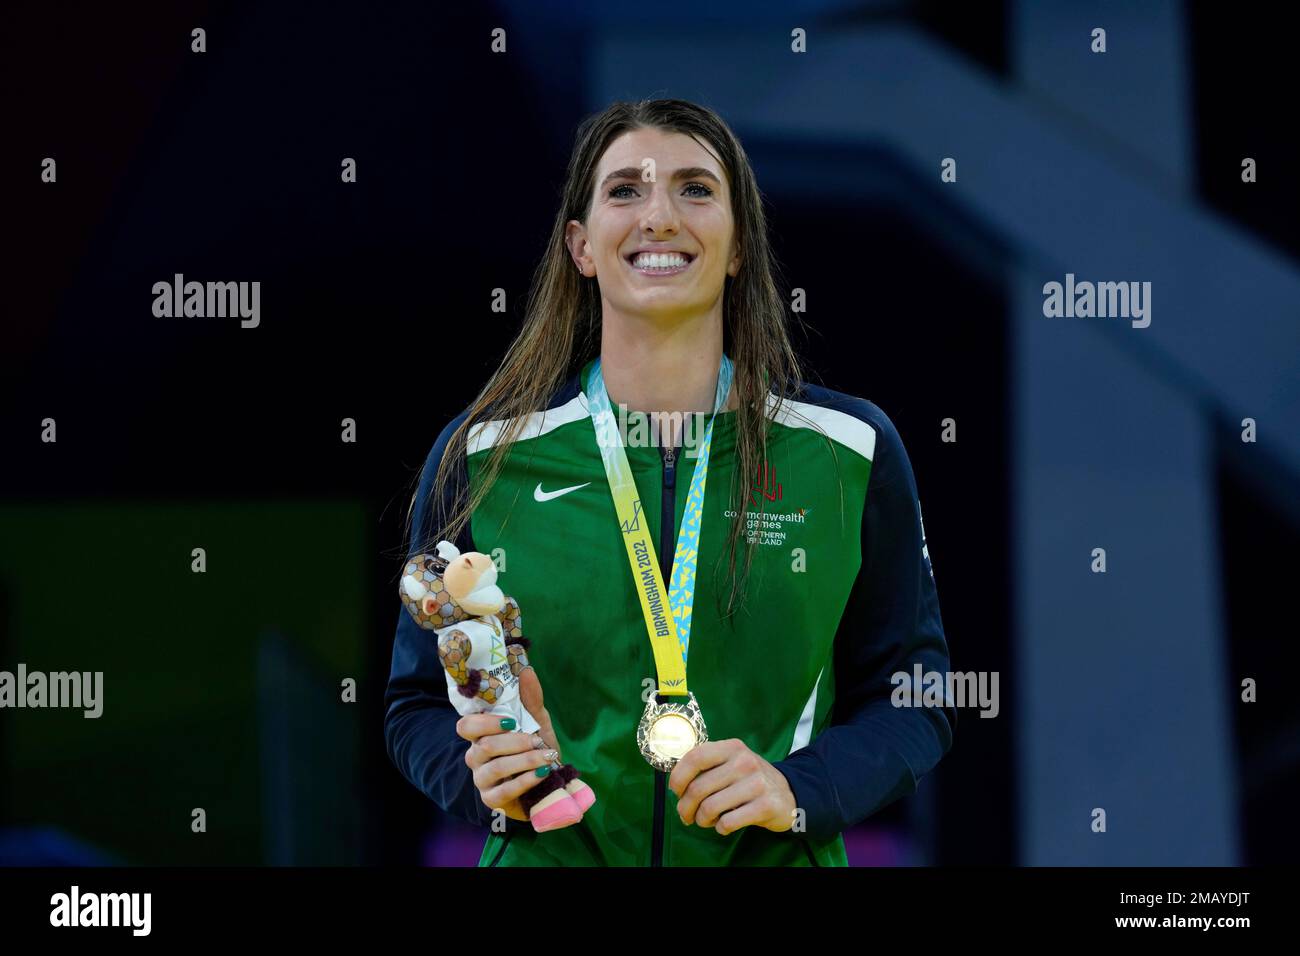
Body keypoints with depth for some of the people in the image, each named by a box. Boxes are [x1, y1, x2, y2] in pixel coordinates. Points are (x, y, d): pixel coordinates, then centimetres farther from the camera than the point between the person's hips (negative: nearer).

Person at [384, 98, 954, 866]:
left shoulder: (850, 451, -3)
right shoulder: (481, 457, -3)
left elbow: (915, 701, 1)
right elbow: (419, 704, 3)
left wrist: (797, 791, -16)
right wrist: (490, 778, -16)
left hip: (773, 858, 0)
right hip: (548, 855, 0)